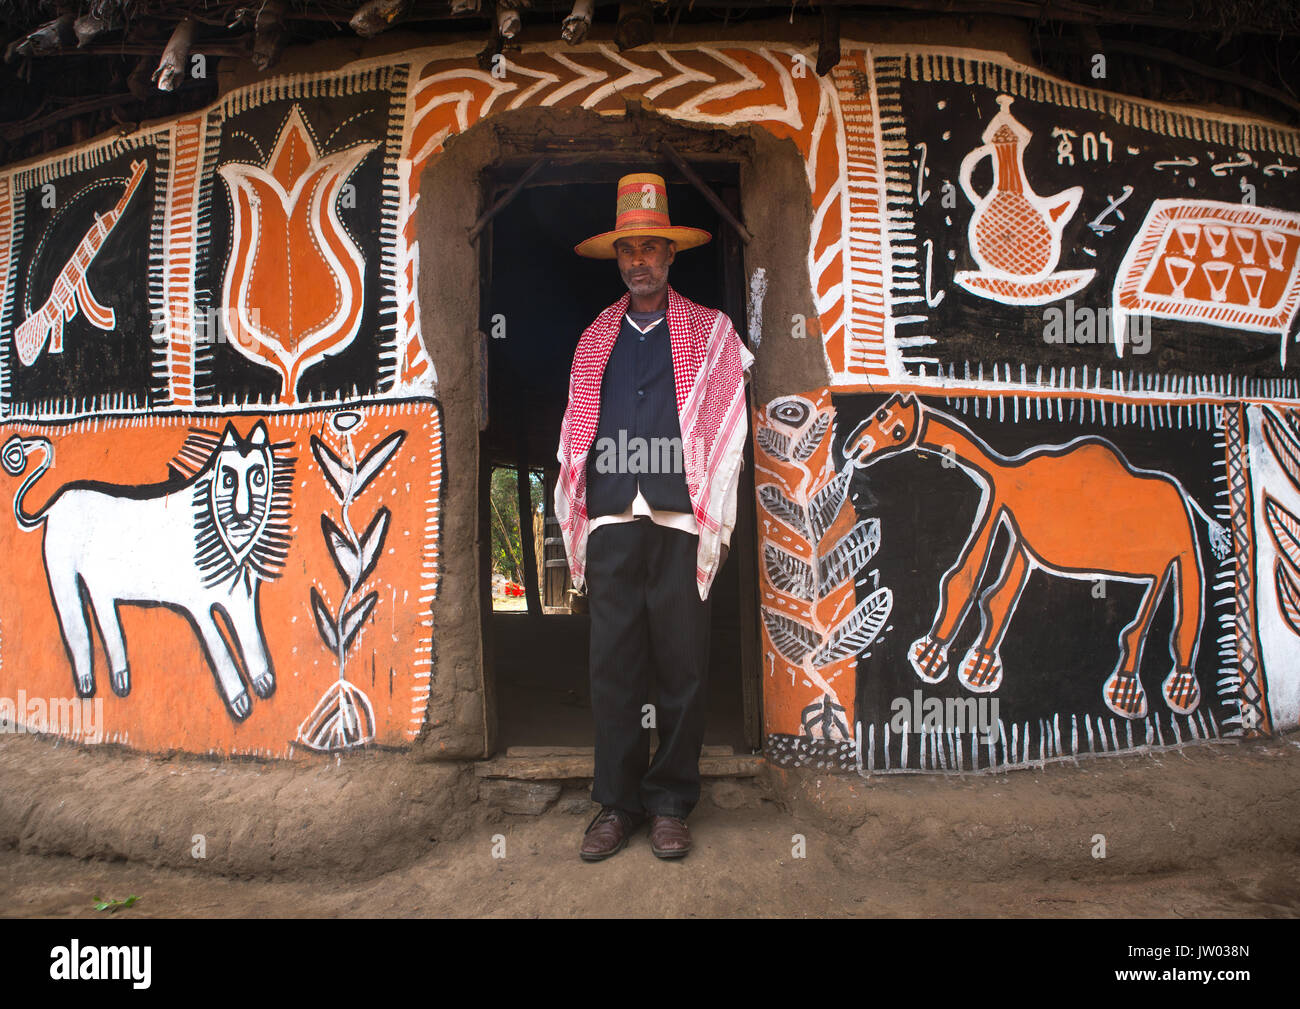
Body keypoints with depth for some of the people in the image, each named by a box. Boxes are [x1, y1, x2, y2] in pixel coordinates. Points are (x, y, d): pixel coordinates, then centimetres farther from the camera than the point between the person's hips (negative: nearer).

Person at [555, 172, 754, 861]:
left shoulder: (710, 333, 12)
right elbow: (576, 434, 15)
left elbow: (726, 430, 7)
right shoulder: (595, 339, 18)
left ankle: (671, 803, 15)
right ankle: (617, 804, 14)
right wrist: (575, 522, 7)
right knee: (612, 664, 2)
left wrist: (713, 521, -1)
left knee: (682, 663, 1)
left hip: (680, 521, -1)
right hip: (611, 522, 2)